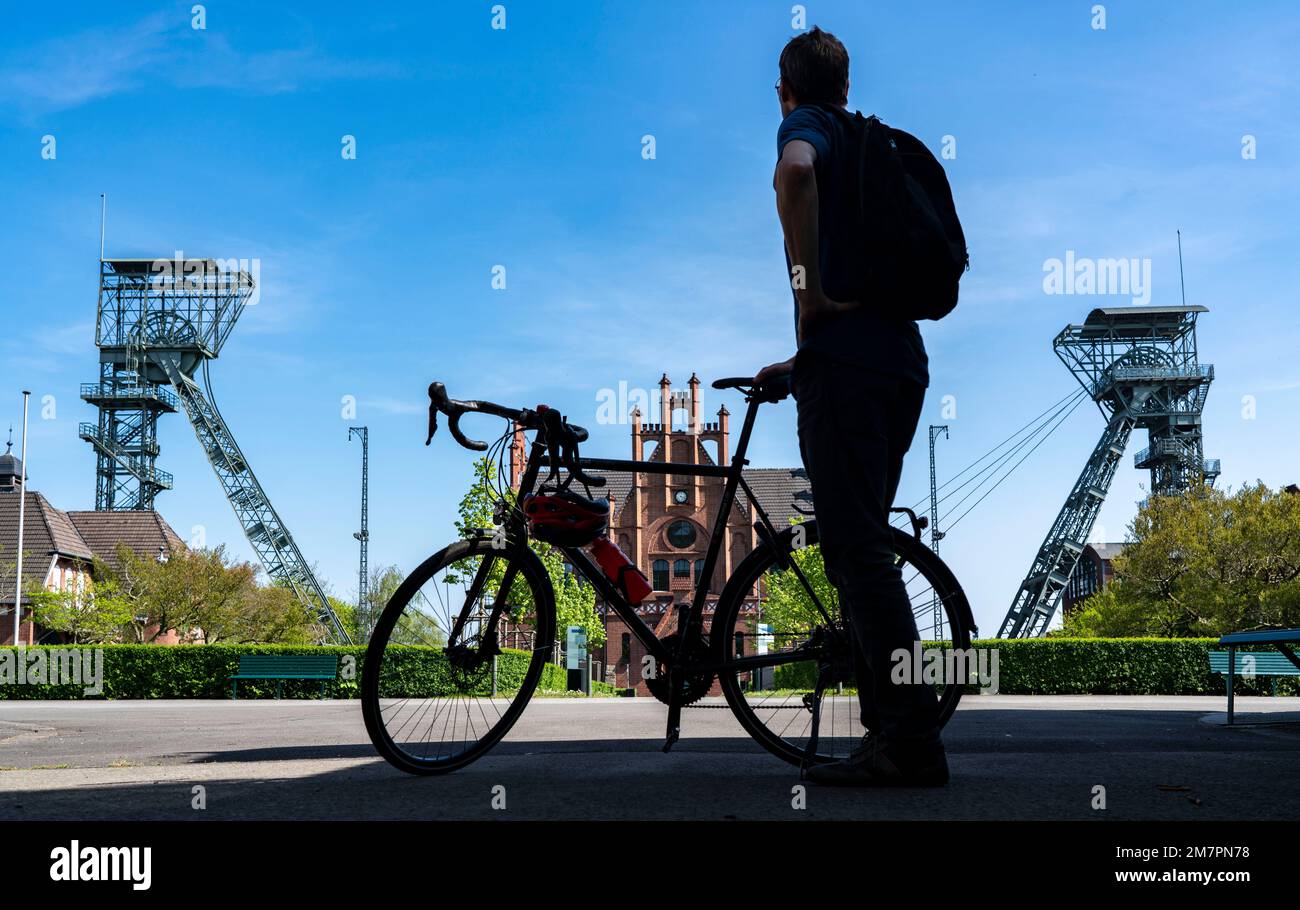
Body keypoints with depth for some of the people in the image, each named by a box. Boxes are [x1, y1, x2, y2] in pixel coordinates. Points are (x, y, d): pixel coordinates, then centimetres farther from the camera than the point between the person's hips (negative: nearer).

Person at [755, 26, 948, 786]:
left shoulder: (808, 125, 2)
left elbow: (796, 170, -25)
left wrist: (809, 291, -17)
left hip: (846, 359, -8)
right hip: (902, 360, 8)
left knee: (859, 550, -9)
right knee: (861, 546, 13)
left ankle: (912, 739, -12)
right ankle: (893, 732, 14)